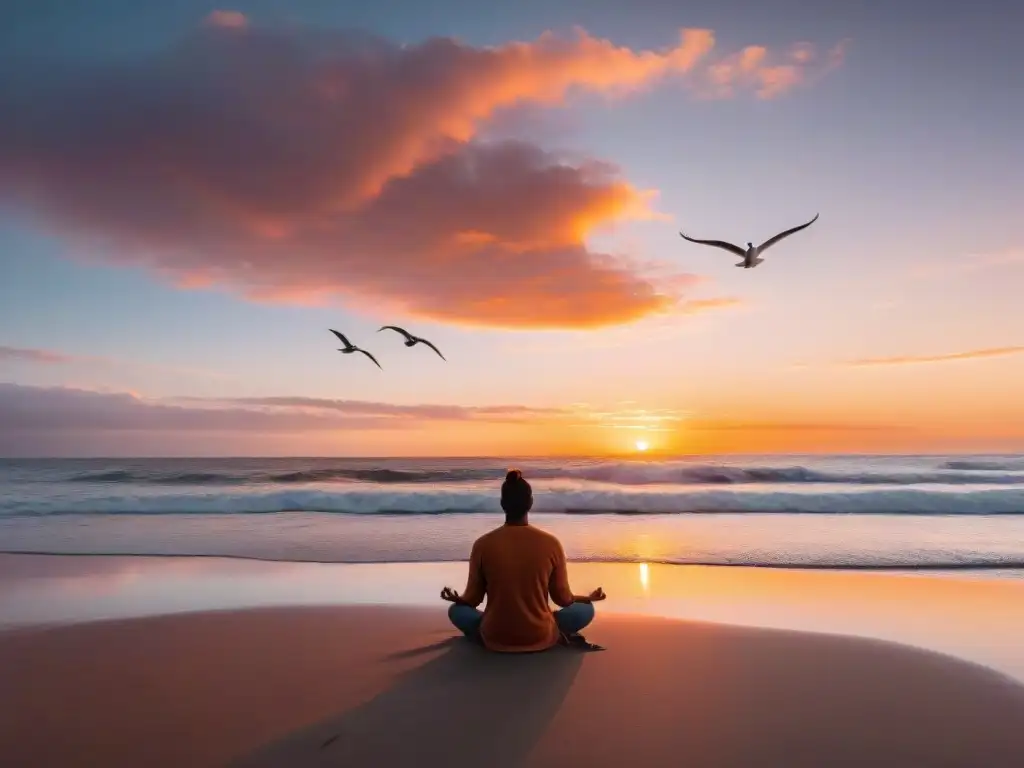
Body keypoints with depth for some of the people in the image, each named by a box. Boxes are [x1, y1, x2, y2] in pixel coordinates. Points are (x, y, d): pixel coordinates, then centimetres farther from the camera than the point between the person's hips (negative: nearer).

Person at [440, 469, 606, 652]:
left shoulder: (483, 545, -11)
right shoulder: (551, 543, -11)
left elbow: (472, 600, -1)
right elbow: (563, 599, -1)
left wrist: (457, 599, 23)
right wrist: (589, 598, 21)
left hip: (496, 638, 0)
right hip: (540, 638, 0)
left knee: (456, 610, 26)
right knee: (586, 609, 22)